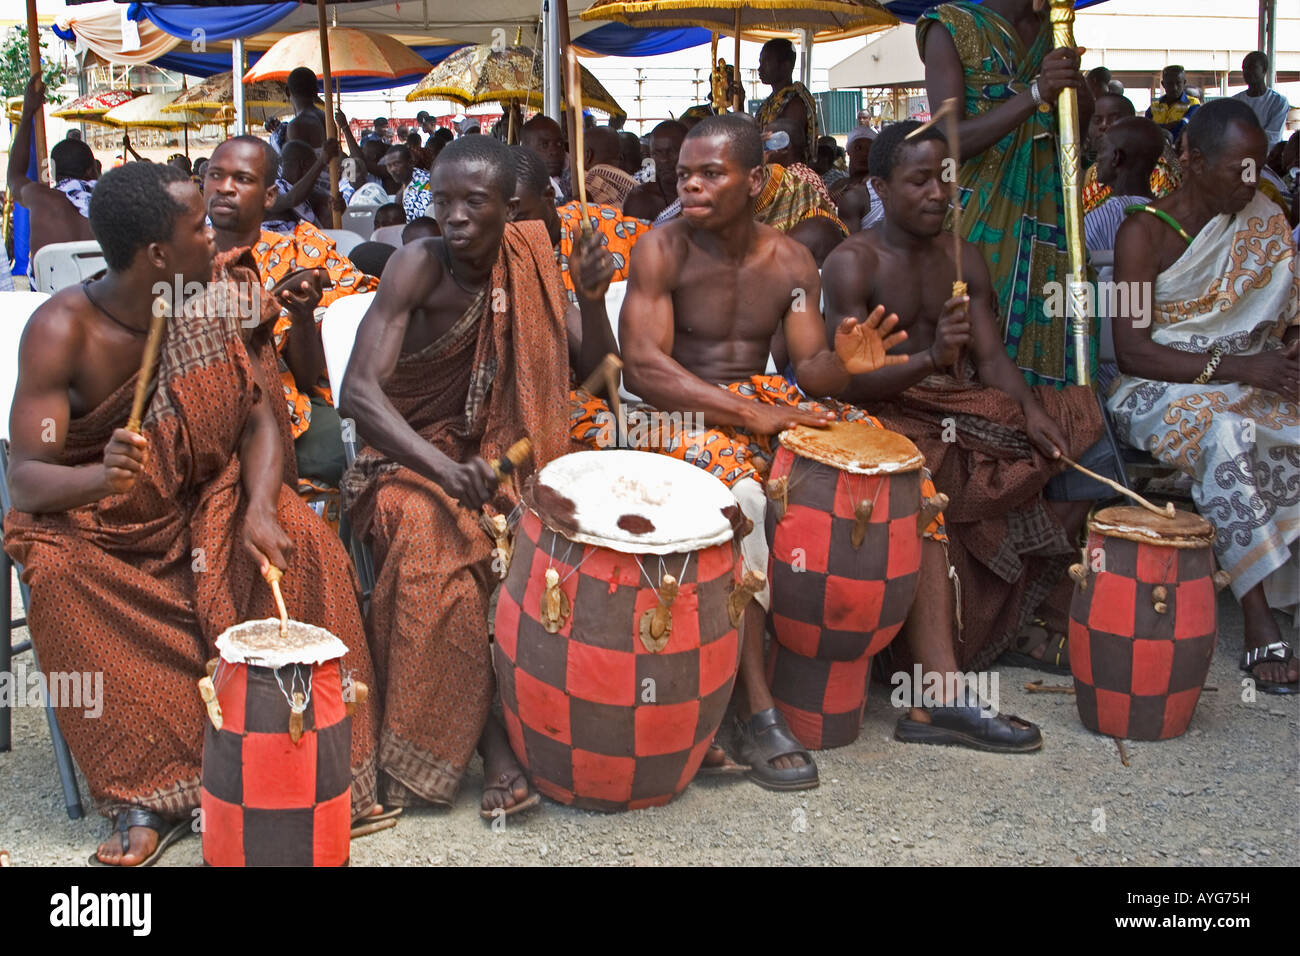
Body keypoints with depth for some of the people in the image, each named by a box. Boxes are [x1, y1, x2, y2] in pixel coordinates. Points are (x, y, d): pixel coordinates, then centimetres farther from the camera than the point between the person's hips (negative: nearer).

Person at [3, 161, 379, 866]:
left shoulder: (220, 302, -9)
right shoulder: (63, 329, -20)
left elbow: (261, 418, -8)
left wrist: (259, 508, -28)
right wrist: (99, 478, -48)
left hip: (202, 501, 3)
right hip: (89, 516, -2)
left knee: (300, 542, -23)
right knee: (57, 574, -32)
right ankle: (152, 795, -23)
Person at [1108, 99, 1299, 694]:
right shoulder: (1143, 234, -6)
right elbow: (1132, 352, -14)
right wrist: (1234, 367, -22)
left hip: (1250, 384, 5)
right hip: (1159, 393, -5)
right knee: (1224, 429, -37)